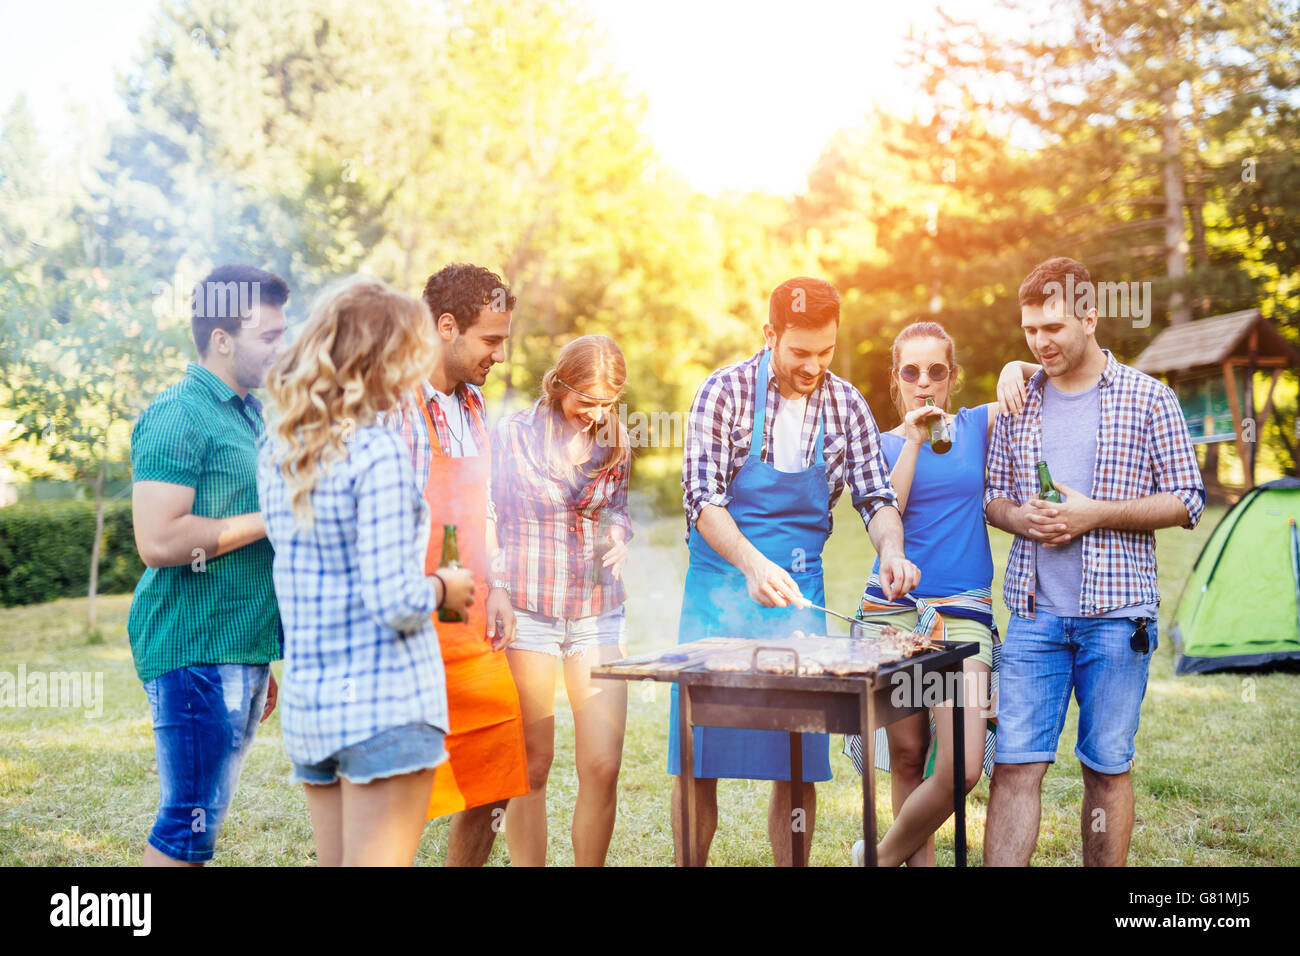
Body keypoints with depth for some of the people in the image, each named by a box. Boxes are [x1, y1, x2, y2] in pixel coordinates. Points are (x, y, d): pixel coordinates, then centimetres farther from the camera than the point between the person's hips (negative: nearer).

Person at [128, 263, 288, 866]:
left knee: (203, 815, 13)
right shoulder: (177, 416, -12)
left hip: (243, 651, 9)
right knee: (189, 822, -7)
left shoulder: (250, 413, 18)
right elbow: (158, 540, -23)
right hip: (195, 652, -9)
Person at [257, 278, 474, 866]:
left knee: (334, 862, 17)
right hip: (386, 700, -7)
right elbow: (393, 602, -21)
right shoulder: (377, 454, -16)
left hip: (307, 705, 8)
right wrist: (443, 587, -1)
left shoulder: (274, 454, 8)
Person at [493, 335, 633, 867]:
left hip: (599, 613, 3)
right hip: (528, 613, -3)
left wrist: (619, 538, 0)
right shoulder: (512, 435, -3)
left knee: (603, 766, -3)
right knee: (532, 767, 3)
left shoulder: (614, 441, 7)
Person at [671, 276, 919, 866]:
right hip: (721, 590, -3)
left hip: (799, 595, 3)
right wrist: (752, 564, -31)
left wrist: (891, 549, -17)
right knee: (699, 760, 1)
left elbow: (875, 496, 5)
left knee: (801, 761, 5)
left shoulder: (846, 404, 3)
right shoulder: (725, 392, -8)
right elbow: (701, 497, -15)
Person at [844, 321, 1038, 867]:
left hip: (963, 614, 0)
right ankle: (918, 860, 20)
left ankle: (883, 856, 8)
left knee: (963, 768, -13)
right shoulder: (884, 443, 9)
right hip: (892, 611, 1)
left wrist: (1017, 368, -9)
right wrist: (913, 441, -13)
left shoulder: (979, 425, 9)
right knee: (907, 755, 2)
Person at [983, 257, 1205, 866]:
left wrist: (1095, 513, -13)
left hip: (1116, 615, -2)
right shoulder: (1019, 402, 10)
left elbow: (1187, 501, -1)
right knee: (1014, 764, -3)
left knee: (1107, 768, 6)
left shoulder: (1148, 399, 0)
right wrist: (1019, 518, -6)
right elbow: (993, 495, 17)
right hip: (1034, 613, 2)